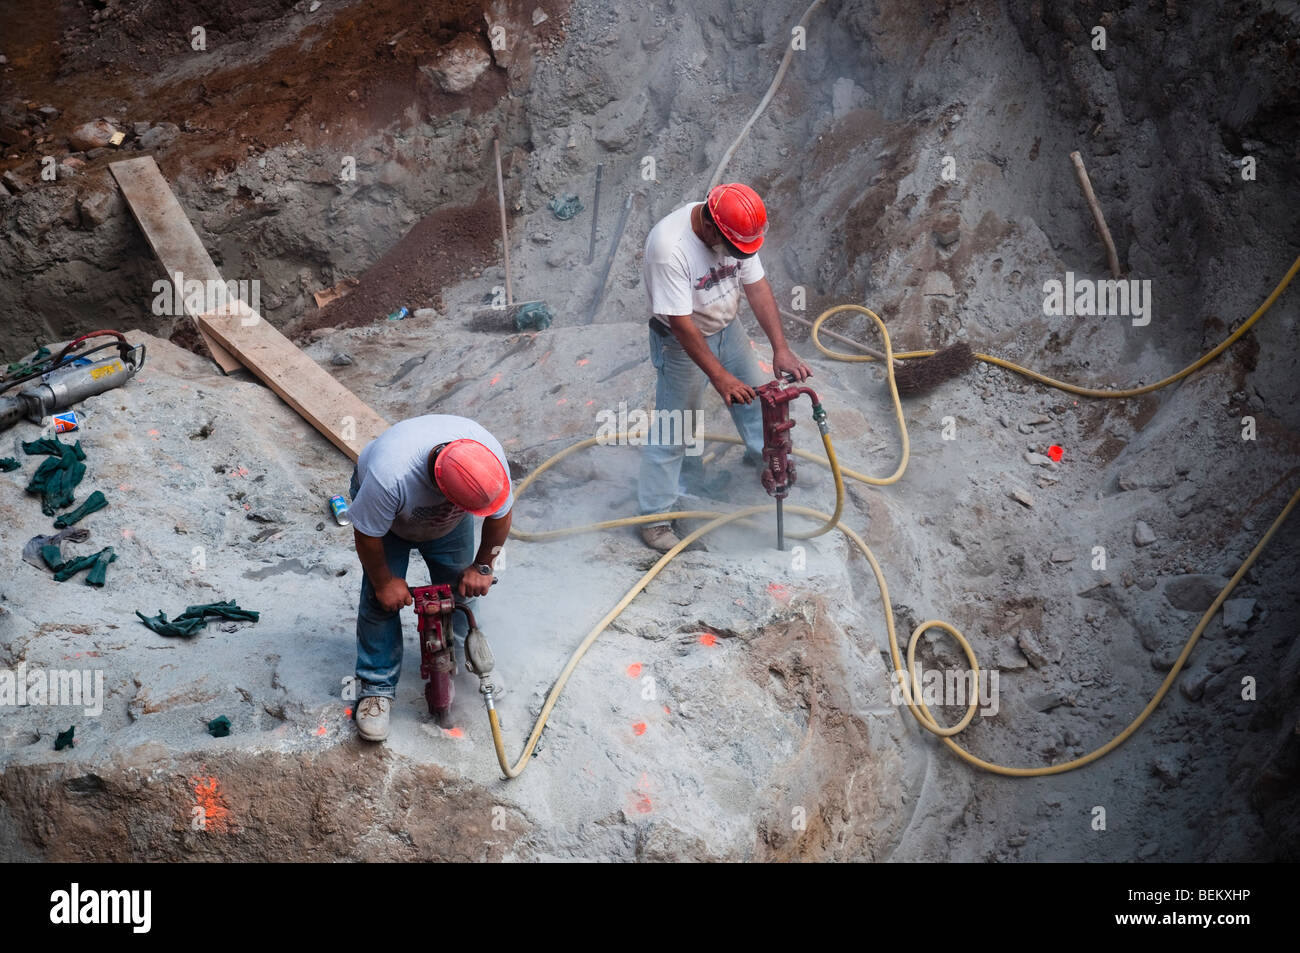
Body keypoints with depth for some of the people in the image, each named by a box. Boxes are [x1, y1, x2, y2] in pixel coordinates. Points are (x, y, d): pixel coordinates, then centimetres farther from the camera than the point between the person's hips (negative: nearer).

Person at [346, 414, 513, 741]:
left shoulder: (490, 455, -38)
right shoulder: (390, 476, -49)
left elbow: (501, 514, -15)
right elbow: (366, 534, -29)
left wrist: (482, 567, -9)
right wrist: (384, 582, -15)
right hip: (386, 513, -3)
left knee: (460, 587, 6)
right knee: (383, 600, -7)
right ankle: (376, 686, 8)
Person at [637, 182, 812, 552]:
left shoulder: (737, 231, -16)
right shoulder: (669, 246, -37)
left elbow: (757, 286, -12)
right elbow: (682, 324, -35)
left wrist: (781, 349, -20)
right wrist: (720, 377, -34)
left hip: (726, 328, 7)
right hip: (682, 342, -7)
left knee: (754, 394, 23)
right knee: (672, 429, 0)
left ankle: (764, 454, 53)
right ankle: (654, 517, 12)